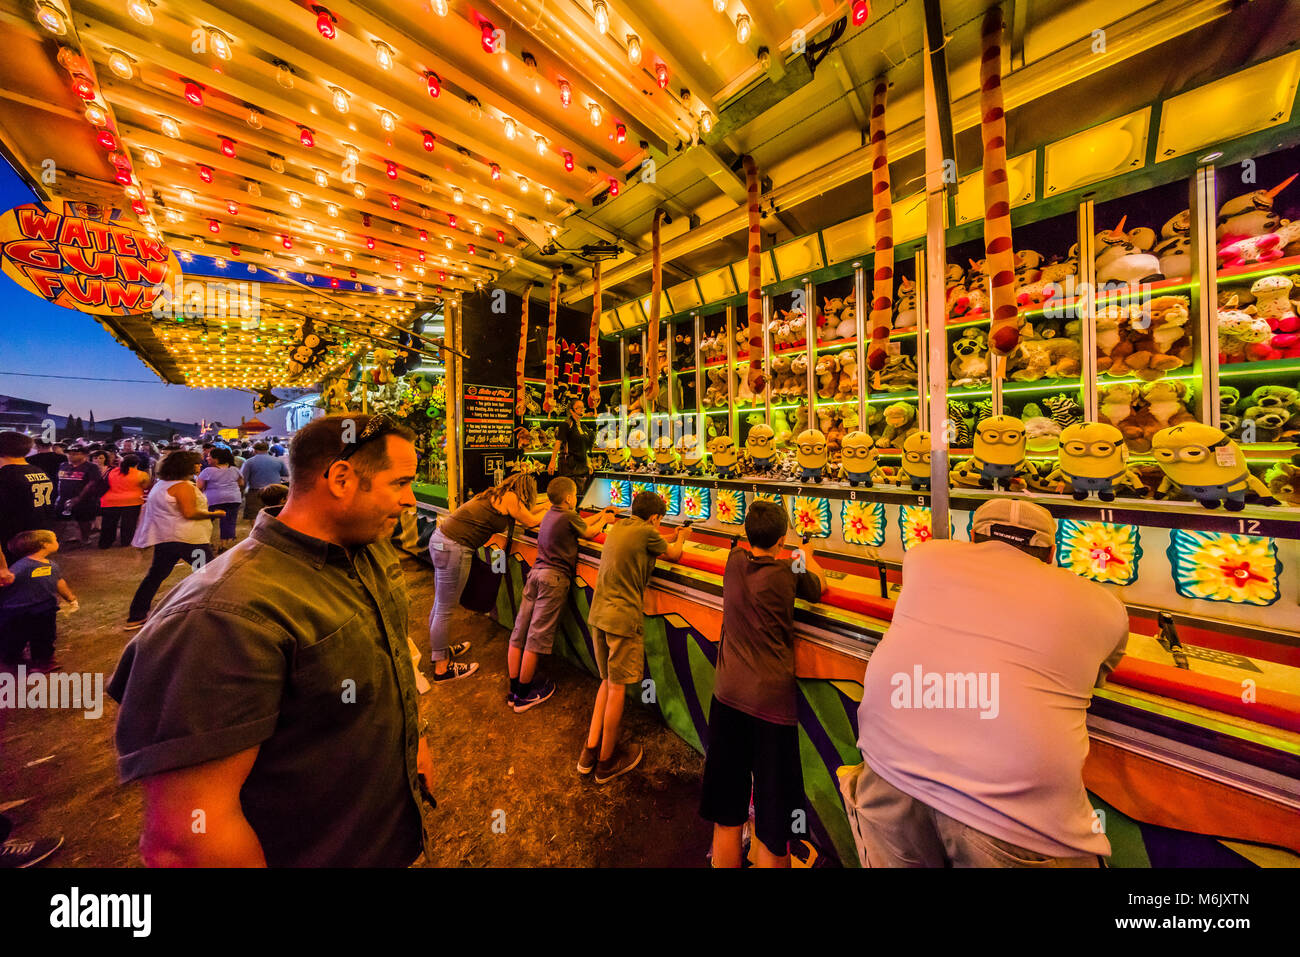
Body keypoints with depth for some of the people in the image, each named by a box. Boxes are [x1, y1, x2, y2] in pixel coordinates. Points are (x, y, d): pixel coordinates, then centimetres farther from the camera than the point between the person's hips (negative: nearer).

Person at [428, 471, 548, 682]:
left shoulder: (498, 495, 16)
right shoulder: (510, 498, -9)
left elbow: (524, 511, 28)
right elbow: (530, 522, 2)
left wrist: (548, 504, 35)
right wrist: (549, 511, 18)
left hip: (440, 538, 10)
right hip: (453, 548, -10)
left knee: (441, 604, 22)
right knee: (445, 610, 2)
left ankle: (440, 648, 40)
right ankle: (442, 668, 16)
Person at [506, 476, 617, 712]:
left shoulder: (550, 514, 17)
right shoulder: (569, 516, -6)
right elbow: (589, 533, 9)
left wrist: (599, 515, 36)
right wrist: (604, 520, 27)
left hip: (536, 571, 8)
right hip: (554, 578, -8)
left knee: (520, 631, 9)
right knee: (537, 636, 0)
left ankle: (514, 688, 22)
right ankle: (524, 695, 12)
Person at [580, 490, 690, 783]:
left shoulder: (616, 528, 11)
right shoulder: (647, 532, -11)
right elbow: (674, 554, 6)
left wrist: (671, 539, 34)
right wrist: (681, 538, 28)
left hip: (598, 614, 8)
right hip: (623, 618, -8)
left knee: (608, 682, 21)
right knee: (617, 687, 8)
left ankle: (590, 751, 29)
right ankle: (606, 761, 24)